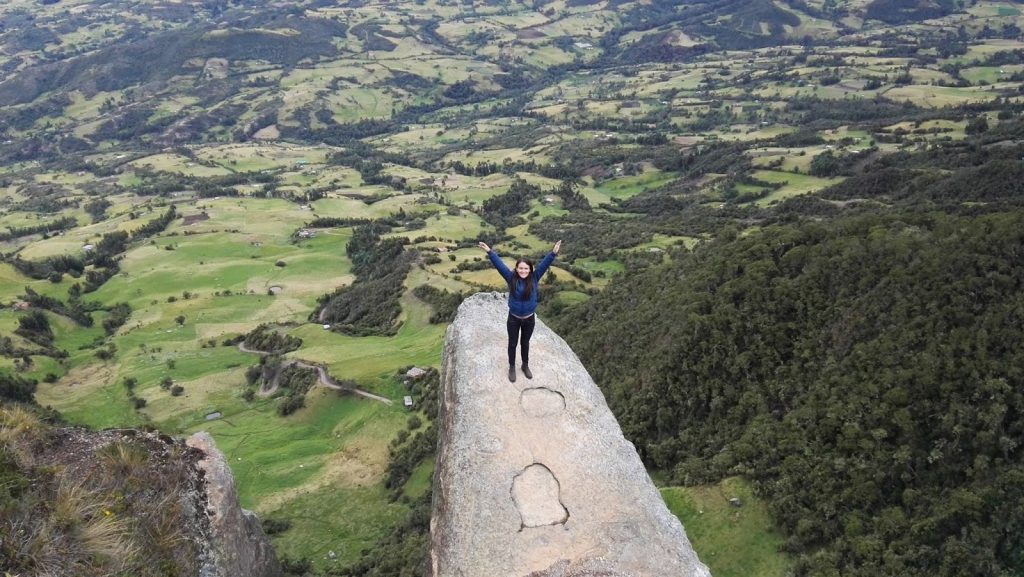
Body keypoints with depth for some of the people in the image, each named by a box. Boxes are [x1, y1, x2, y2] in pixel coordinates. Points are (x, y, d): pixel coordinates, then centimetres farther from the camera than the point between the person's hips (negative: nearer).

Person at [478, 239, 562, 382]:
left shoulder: (534, 278, -13)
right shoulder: (511, 278, -15)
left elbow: (545, 264, -21)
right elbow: (499, 264, -20)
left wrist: (553, 253, -34)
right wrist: (489, 252, -30)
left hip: (529, 318, 1)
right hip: (513, 318, -1)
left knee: (525, 343, 21)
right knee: (513, 343, 16)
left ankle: (525, 365, 42)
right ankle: (512, 367, 35)